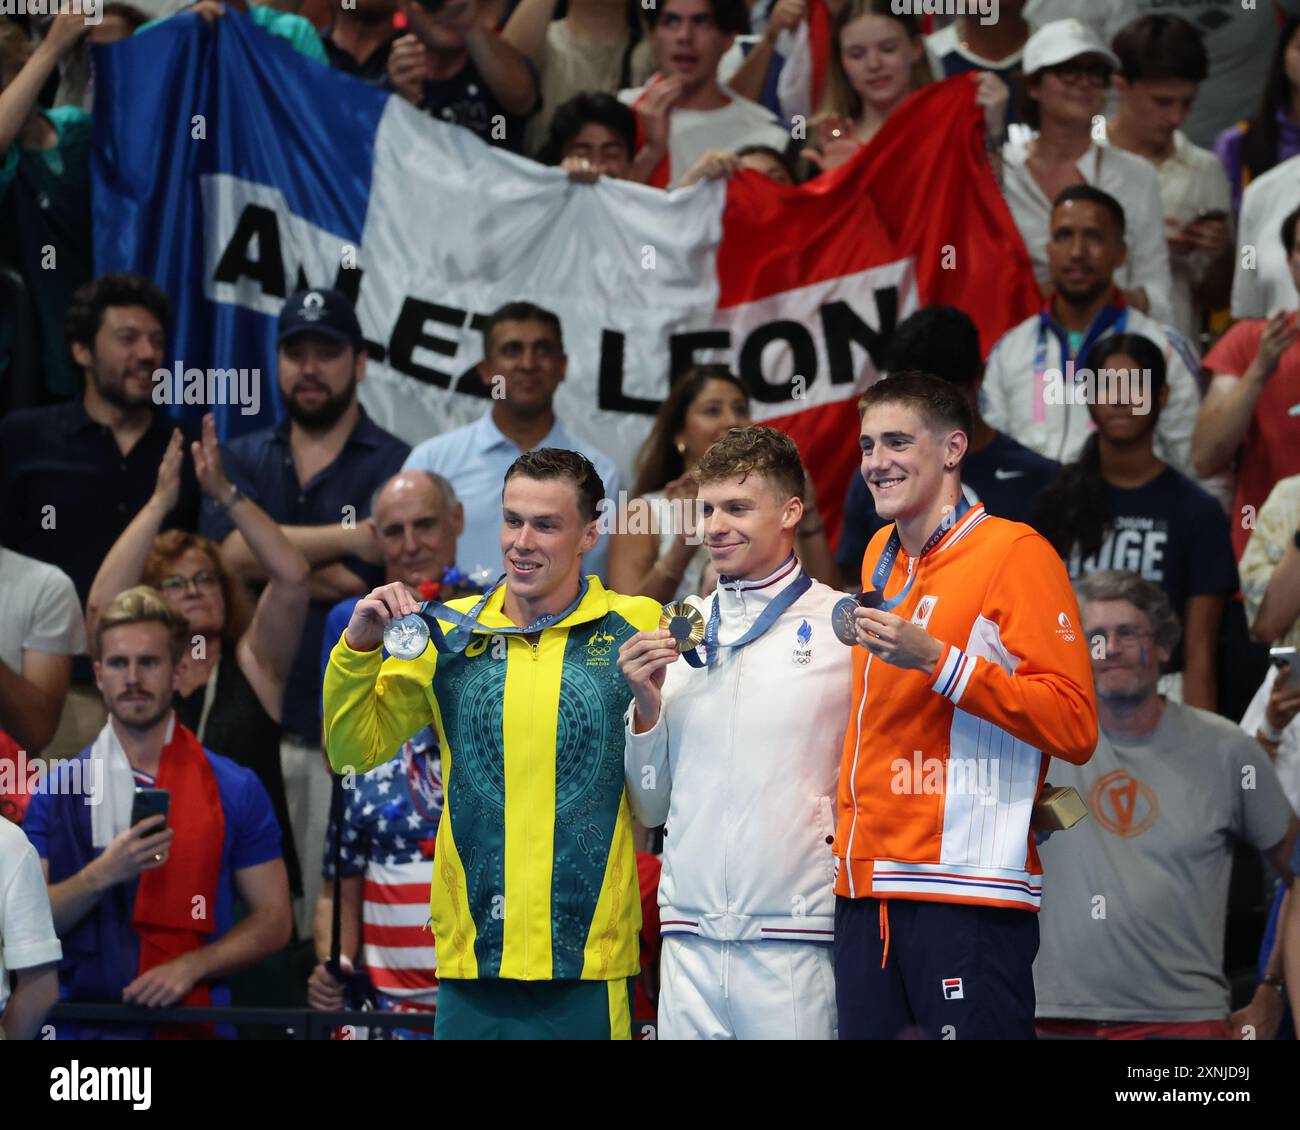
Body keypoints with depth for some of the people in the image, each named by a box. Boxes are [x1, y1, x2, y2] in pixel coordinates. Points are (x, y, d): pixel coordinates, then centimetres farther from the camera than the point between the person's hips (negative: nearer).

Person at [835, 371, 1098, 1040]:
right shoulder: (879, 558, 17)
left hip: (967, 901, -7)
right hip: (867, 892, 7)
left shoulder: (1013, 553, -5)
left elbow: (1075, 726, -13)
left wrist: (935, 660, -17)